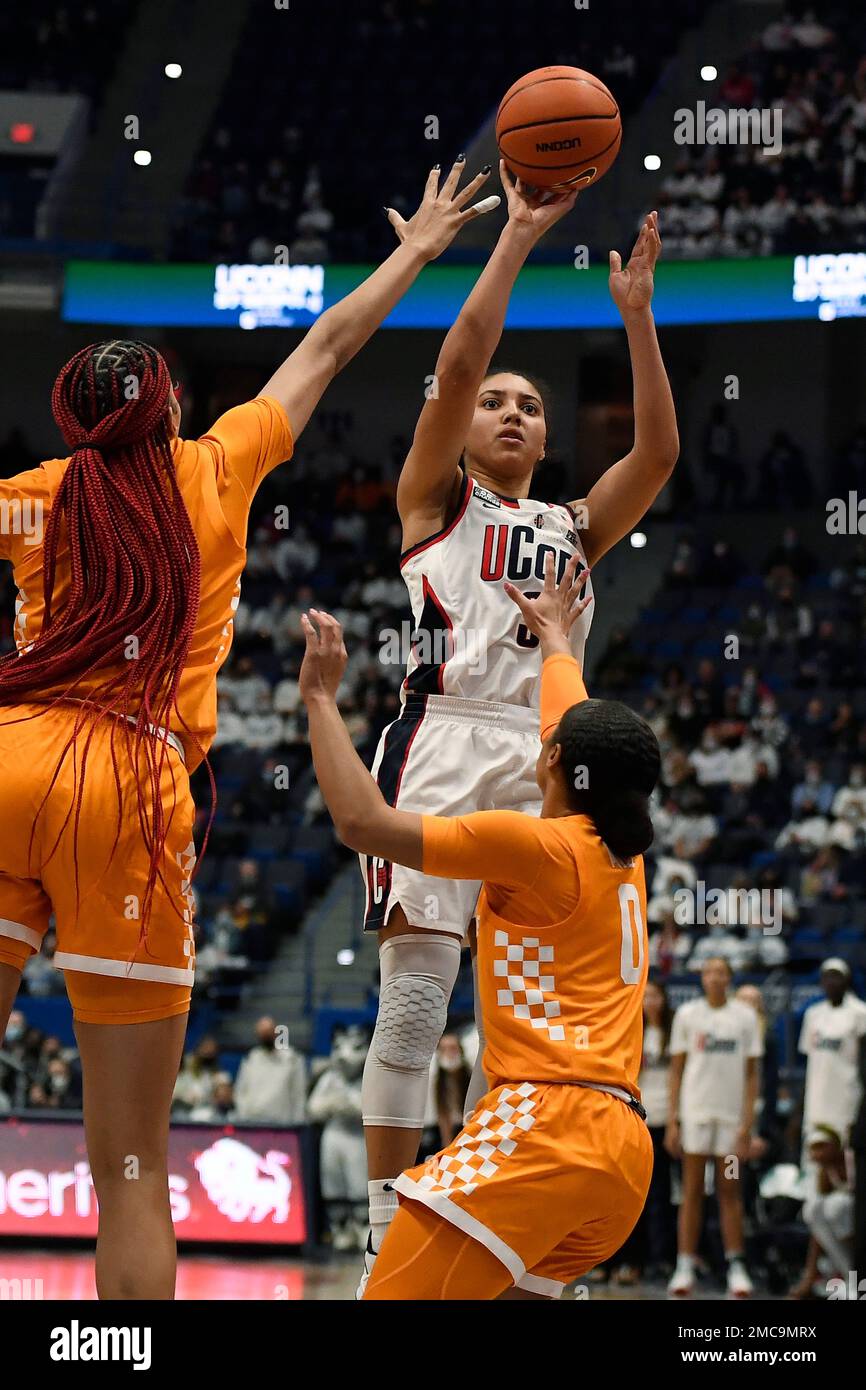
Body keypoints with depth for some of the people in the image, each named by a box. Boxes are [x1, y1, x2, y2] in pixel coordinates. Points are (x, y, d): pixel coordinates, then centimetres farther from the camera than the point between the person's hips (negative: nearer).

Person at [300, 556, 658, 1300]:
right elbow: (584, 732, 40)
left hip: (548, 1123, -9)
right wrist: (554, 634, 57)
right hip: (626, 1148, 9)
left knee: (395, 1293, -17)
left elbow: (364, 821, -7)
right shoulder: (620, 854, 19)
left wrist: (321, 698, 3)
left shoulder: (539, 847, -4)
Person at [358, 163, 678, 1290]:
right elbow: (457, 364, 0)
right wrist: (518, 238, -2)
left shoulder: (575, 527, 24)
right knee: (416, 997, -10)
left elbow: (659, 450, 9)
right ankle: (388, 1238, -7)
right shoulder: (435, 501, 13)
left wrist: (635, 315, 4)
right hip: (442, 741, -4)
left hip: (539, 760, 4)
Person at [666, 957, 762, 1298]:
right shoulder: (687, 1014, 4)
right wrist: (672, 1120, -1)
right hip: (694, 1112, 0)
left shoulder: (745, 1017, 4)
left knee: (729, 1191, 3)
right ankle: (684, 1267, 0)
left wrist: (748, 1122, -4)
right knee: (692, 1191, -1)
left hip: (732, 1113, 0)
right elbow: (676, 1069, 5)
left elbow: (751, 1074, 4)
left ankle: (736, 1267, 7)